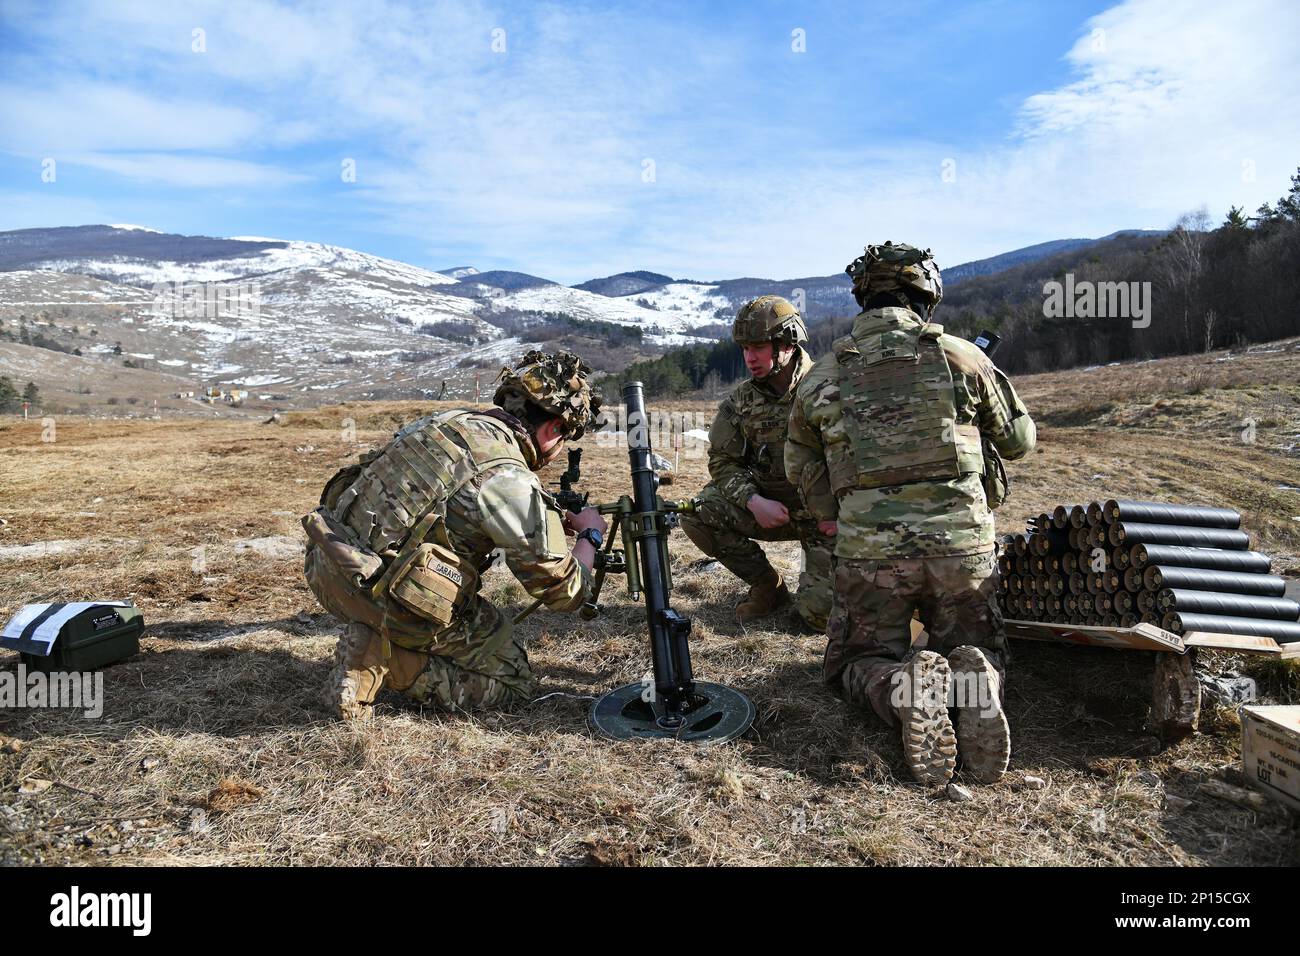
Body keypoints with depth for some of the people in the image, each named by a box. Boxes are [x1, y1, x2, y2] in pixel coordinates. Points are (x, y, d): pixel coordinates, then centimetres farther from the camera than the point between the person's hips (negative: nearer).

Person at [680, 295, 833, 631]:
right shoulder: (741, 399, -1)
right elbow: (722, 460, 0)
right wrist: (754, 501, -19)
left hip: (824, 516, -3)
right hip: (770, 508, 4)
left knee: (819, 614, -16)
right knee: (697, 513, -20)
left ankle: (818, 572, 24)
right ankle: (767, 587, 1)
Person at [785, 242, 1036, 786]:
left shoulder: (821, 378, 4)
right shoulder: (962, 357, 1)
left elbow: (802, 470, 15)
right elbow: (1019, 439, 15)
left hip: (868, 550, 0)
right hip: (963, 543, 1)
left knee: (855, 663, 18)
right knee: (983, 653, 23)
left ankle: (903, 689, -16)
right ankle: (973, 683, -13)